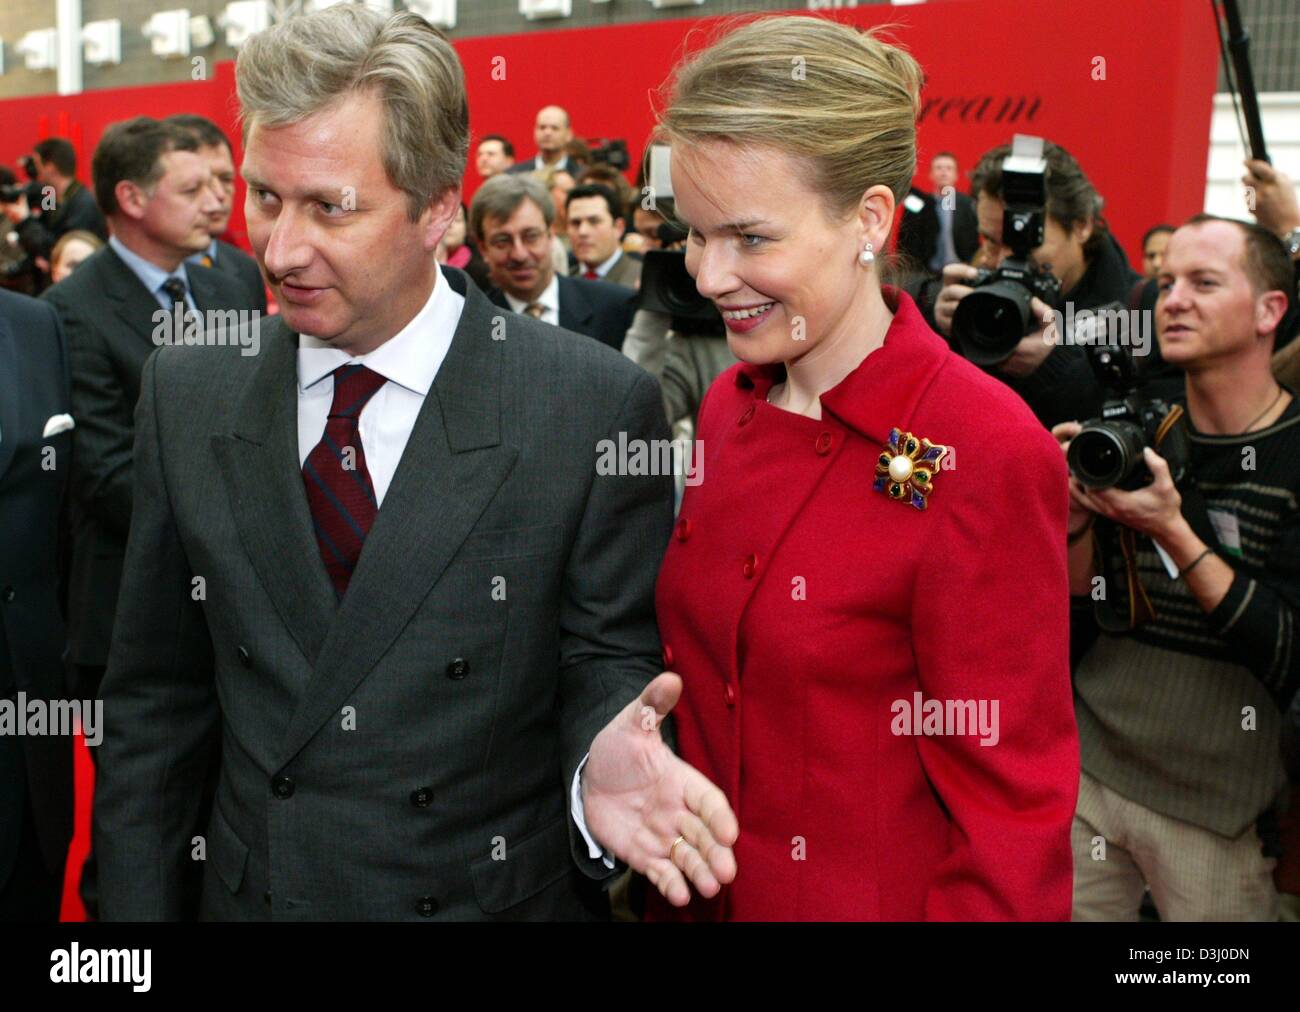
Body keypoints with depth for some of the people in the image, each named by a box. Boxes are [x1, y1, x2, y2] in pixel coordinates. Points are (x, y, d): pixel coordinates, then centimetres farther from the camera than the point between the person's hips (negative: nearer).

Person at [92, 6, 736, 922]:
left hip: (499, 894, -2)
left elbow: (606, 657, -8)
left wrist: (600, 767, -28)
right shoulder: (187, 396, -4)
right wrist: (135, 909, -1)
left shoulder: (597, 408, -16)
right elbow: (157, 700, 1)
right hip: (248, 890, 3)